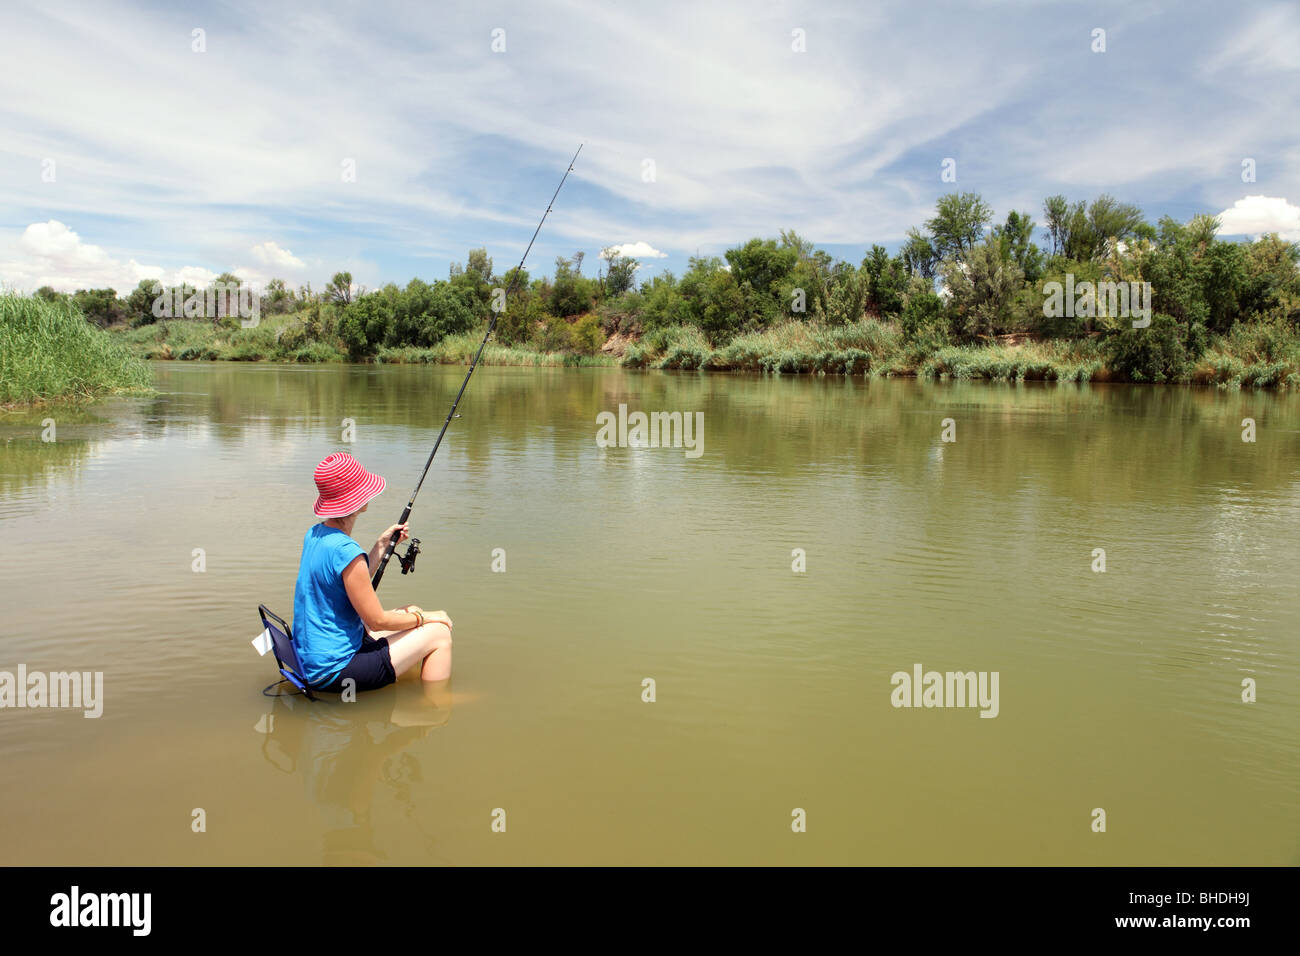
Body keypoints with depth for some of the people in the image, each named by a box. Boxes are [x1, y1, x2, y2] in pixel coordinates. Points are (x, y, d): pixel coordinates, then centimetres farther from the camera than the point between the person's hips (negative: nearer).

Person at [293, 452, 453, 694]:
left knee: (410, 612, 22)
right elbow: (377, 621, -17)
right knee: (438, 634, -4)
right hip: (334, 671, -10)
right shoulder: (345, 551, -25)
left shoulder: (313, 535, 3)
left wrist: (382, 544, 13)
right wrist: (423, 617, -2)